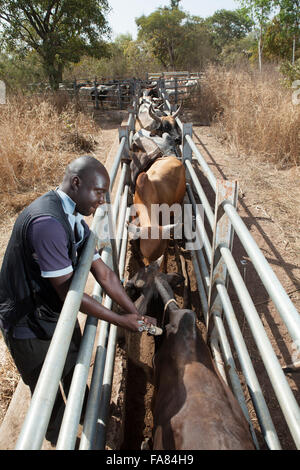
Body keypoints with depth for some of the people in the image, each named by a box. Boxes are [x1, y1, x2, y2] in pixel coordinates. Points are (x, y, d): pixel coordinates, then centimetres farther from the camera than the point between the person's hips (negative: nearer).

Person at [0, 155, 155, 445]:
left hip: (59, 313, 9)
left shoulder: (75, 220, -1)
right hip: (31, 325, -8)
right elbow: (69, 291, -30)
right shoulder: (48, 222, -33)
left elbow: (104, 274, -1)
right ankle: (61, 439, 45)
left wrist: (136, 314, -3)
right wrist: (120, 321, -20)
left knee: (75, 369, 29)